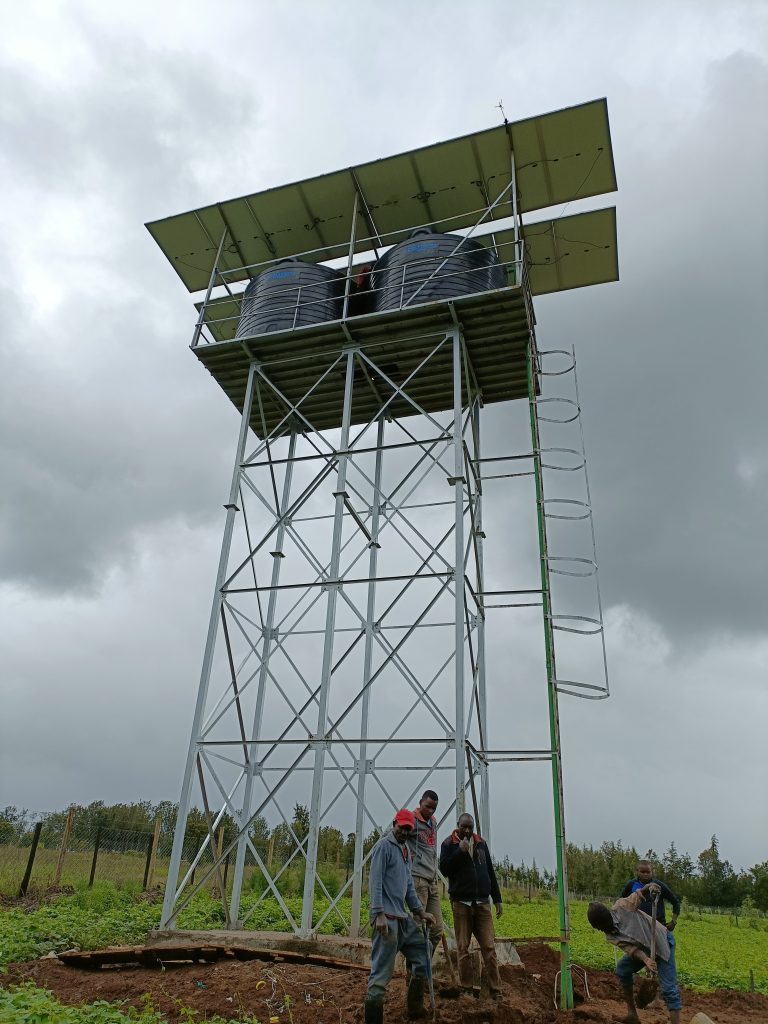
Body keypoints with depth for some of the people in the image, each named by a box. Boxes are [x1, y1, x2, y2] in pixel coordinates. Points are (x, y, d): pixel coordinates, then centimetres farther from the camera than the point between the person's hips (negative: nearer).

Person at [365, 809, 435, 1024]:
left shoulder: (405, 851, 18)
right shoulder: (384, 845, -9)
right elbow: (375, 881, -15)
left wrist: (420, 911, 18)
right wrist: (379, 914, -21)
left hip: (404, 917, 9)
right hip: (387, 917, -9)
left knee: (423, 955, 12)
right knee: (382, 970, -8)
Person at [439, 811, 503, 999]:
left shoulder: (481, 843, 11)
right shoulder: (448, 844, 0)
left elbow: (490, 872, 17)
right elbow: (444, 869, -11)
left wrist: (497, 899, 15)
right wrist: (460, 851, -19)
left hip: (482, 903, 3)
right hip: (461, 903, -3)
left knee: (489, 947, -1)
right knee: (463, 948, 2)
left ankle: (496, 991, 3)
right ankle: (466, 990, 12)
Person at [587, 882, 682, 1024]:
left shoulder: (622, 906, -26)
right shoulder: (611, 936, -10)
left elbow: (642, 892, -26)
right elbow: (630, 948, -22)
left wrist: (651, 886, -48)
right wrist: (646, 960, -40)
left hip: (662, 942, -6)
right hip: (644, 948, 6)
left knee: (668, 988, -10)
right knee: (622, 970, 4)